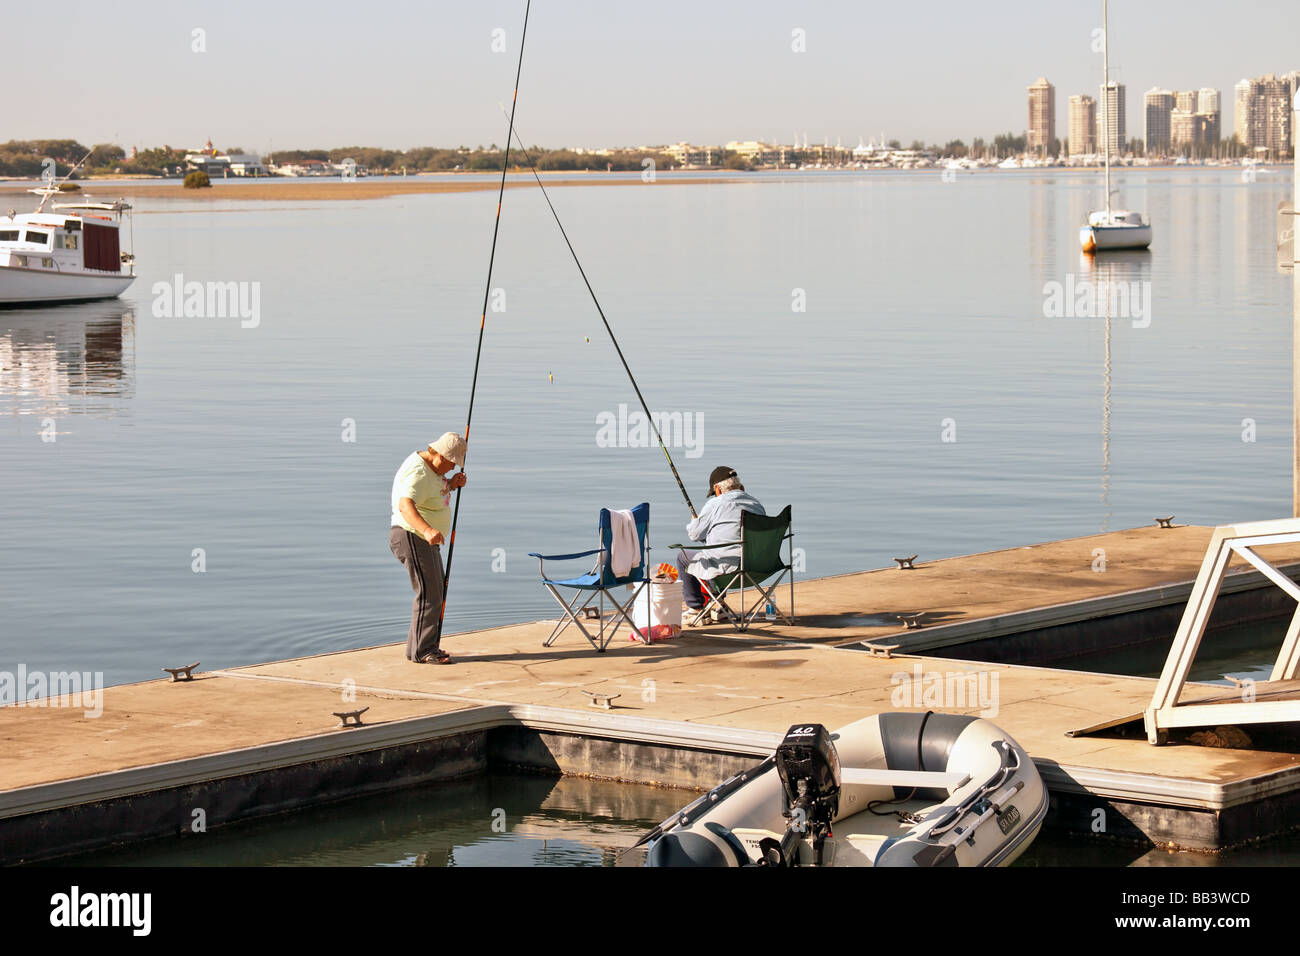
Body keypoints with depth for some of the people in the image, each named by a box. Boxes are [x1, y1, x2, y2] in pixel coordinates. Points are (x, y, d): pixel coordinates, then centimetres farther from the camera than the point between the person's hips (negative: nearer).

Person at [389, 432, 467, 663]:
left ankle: (417, 648, 23)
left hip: (425, 541, 11)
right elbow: (405, 505, -39)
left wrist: (451, 484, 7)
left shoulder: (431, 466, 9)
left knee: (435, 593, 15)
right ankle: (422, 652, -9)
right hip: (412, 538, -11)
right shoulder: (419, 473, -23)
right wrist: (427, 530, -55)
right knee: (428, 595, -12)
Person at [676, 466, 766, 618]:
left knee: (683, 556, 16)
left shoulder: (715, 504, -7)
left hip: (728, 567, -7)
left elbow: (695, 534, 3)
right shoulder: (757, 504, 13)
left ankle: (696, 607, 18)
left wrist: (693, 523, 28)